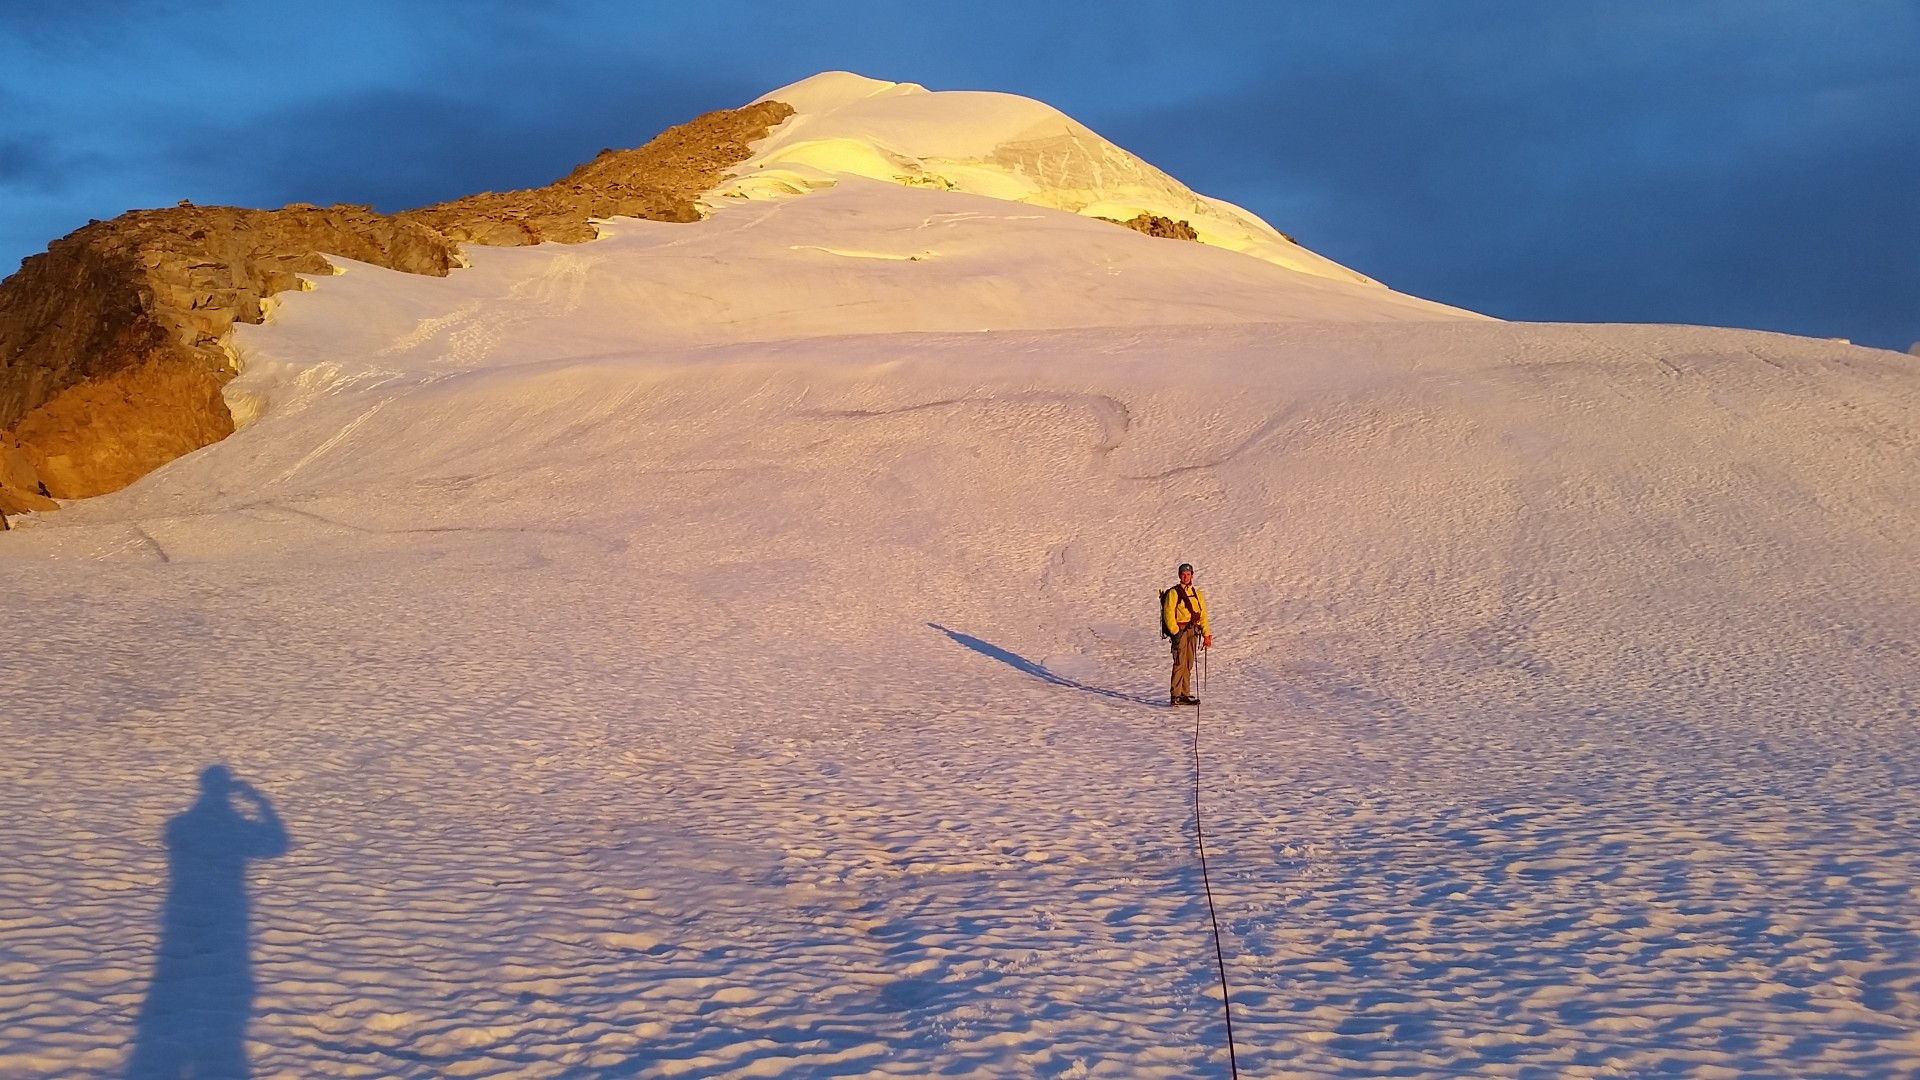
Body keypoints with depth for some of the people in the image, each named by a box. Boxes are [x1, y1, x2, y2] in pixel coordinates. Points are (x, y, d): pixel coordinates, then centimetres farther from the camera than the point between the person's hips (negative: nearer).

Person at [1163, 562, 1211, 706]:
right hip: (1180, 630, -6)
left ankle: (1185, 694, 12)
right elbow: (1168, 614, -7)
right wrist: (1175, 632, -16)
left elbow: (1203, 615, 18)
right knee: (1180, 663, -12)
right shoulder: (1173, 593, 0)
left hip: (1193, 631, 6)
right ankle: (1175, 696, -12)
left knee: (1189, 664, 7)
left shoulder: (1197, 594, 17)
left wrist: (1206, 634, 11)